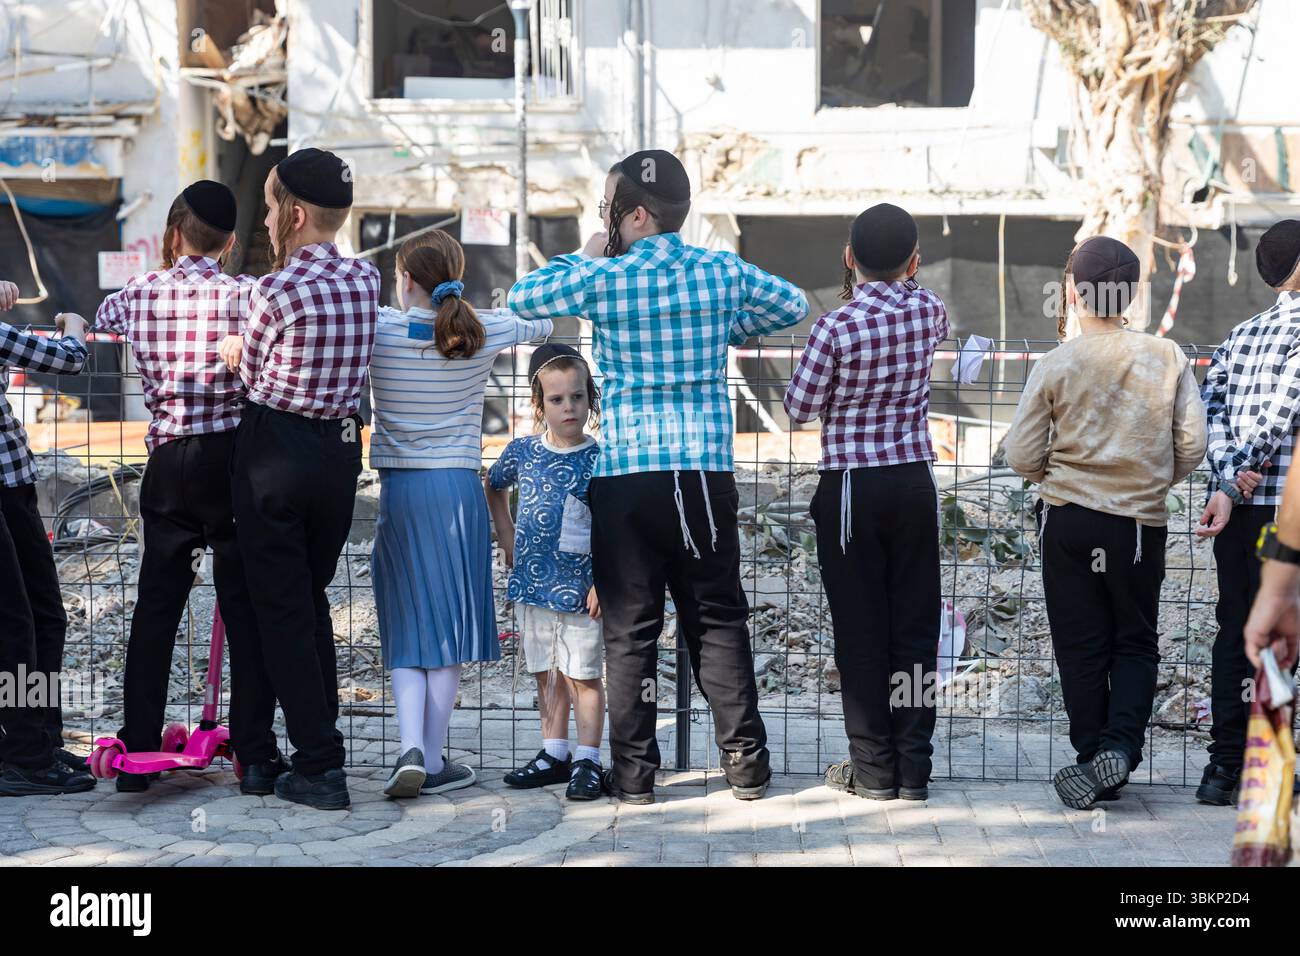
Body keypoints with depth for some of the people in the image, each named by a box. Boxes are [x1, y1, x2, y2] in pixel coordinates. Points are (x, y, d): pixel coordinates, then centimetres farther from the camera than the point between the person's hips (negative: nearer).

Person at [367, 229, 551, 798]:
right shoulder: (484, 333, 0)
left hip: (398, 489, 0)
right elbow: (544, 320, 20)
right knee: (449, 625, 6)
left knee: (407, 629, 8)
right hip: (458, 487, 0)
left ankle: (412, 747, -8)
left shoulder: (378, 330, -5)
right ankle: (433, 760, 8)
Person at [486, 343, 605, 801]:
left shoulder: (599, 459, -8)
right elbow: (493, 487, 25)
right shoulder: (522, 451, 4)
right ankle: (554, 753, 22)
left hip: (580, 587, -5)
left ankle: (587, 760, 3)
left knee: (583, 674, -2)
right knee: (545, 673, 12)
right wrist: (507, 539, 16)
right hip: (534, 582, 5)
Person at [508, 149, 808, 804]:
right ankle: (746, 763, 12)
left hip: (626, 477, -2)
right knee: (718, 621, 10)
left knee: (630, 628, 4)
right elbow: (793, 306, 20)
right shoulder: (724, 272, 4)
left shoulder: (603, 280, -6)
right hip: (708, 474, 2)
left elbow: (522, 298, 6)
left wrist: (587, 256, 15)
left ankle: (634, 770, 7)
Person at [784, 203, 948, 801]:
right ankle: (913, 767, 11)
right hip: (915, 482, 4)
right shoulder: (929, 311, -1)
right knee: (915, 628, 8)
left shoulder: (835, 329, -16)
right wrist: (897, 284, 27)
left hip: (851, 488, -3)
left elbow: (799, 409, -2)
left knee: (862, 632, 4)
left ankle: (874, 768, 8)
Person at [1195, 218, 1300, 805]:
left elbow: (1209, 403, 3)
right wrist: (1237, 479, -7)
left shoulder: (1241, 335, 14)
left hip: (1235, 504, 7)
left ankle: (1223, 765, 10)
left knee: (1233, 631, 10)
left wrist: (1228, 477, -7)